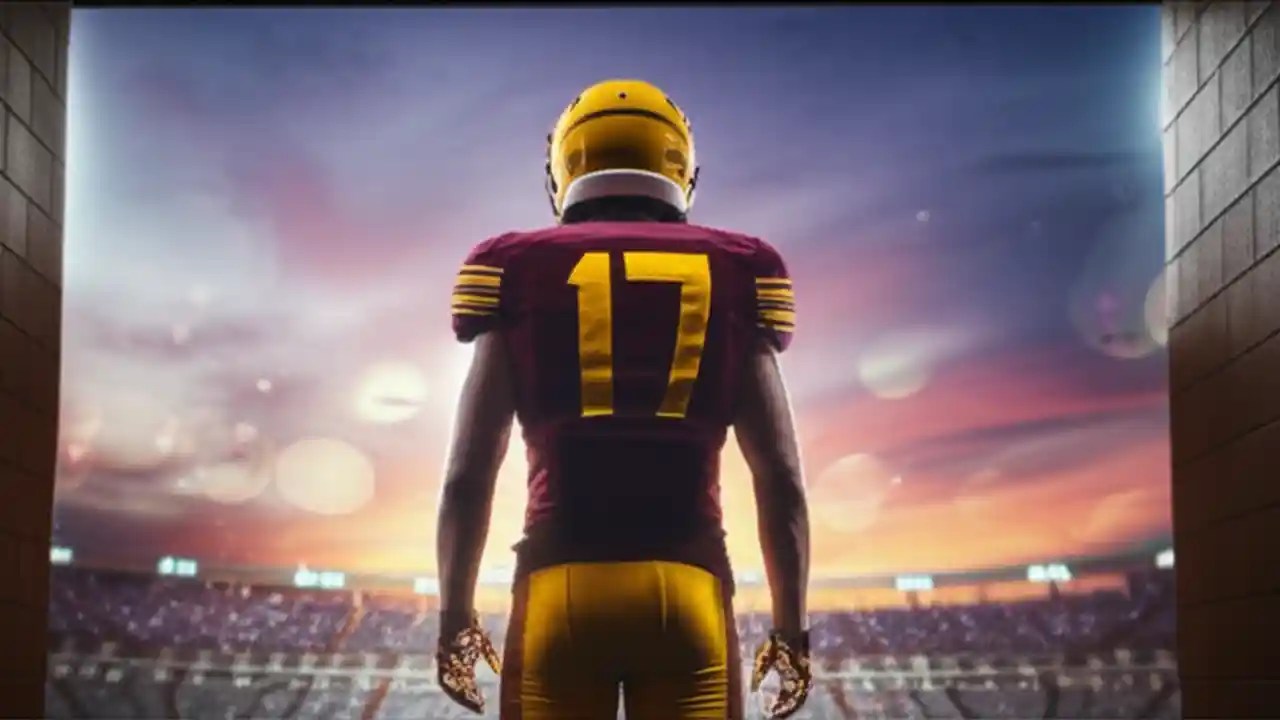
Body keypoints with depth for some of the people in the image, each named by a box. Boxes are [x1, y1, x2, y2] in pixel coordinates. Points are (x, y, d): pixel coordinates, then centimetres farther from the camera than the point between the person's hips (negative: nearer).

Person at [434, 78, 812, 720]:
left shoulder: (522, 277, 8)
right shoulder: (731, 281, 9)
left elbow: (467, 474, 4)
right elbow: (781, 480, 5)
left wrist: (455, 614, 13)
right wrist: (792, 624, 12)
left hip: (558, 590, 0)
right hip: (688, 592, 0)